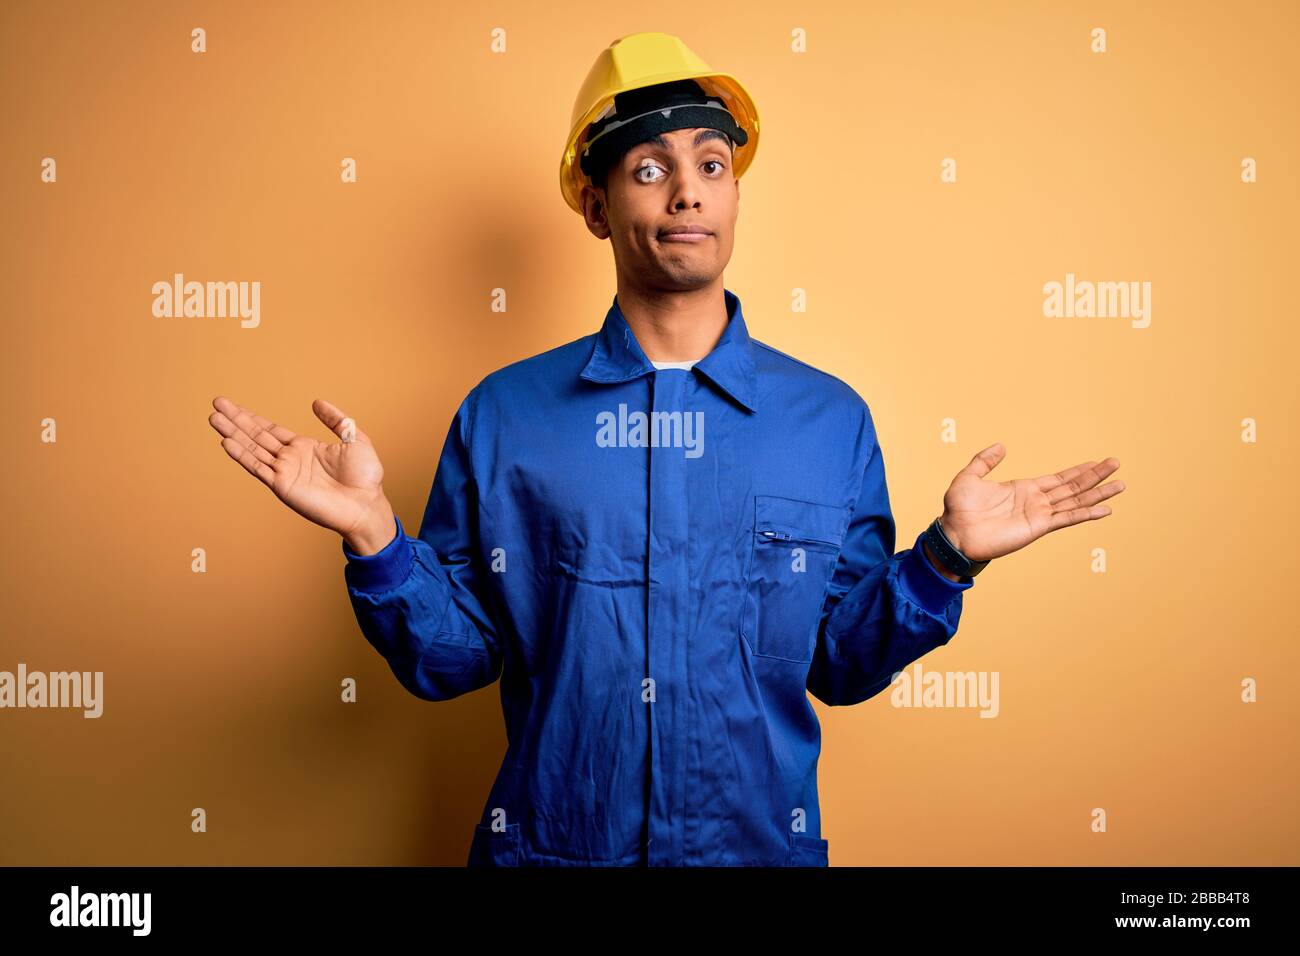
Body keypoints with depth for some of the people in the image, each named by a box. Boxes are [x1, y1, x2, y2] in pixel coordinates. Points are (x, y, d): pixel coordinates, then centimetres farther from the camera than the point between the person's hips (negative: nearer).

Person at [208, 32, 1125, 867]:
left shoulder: (832, 420, -6)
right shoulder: (501, 415, -7)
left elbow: (843, 663, 0)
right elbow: (451, 658, -5)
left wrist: (947, 557, -12)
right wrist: (372, 532, -19)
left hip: (763, 839, 1)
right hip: (548, 840, 0)